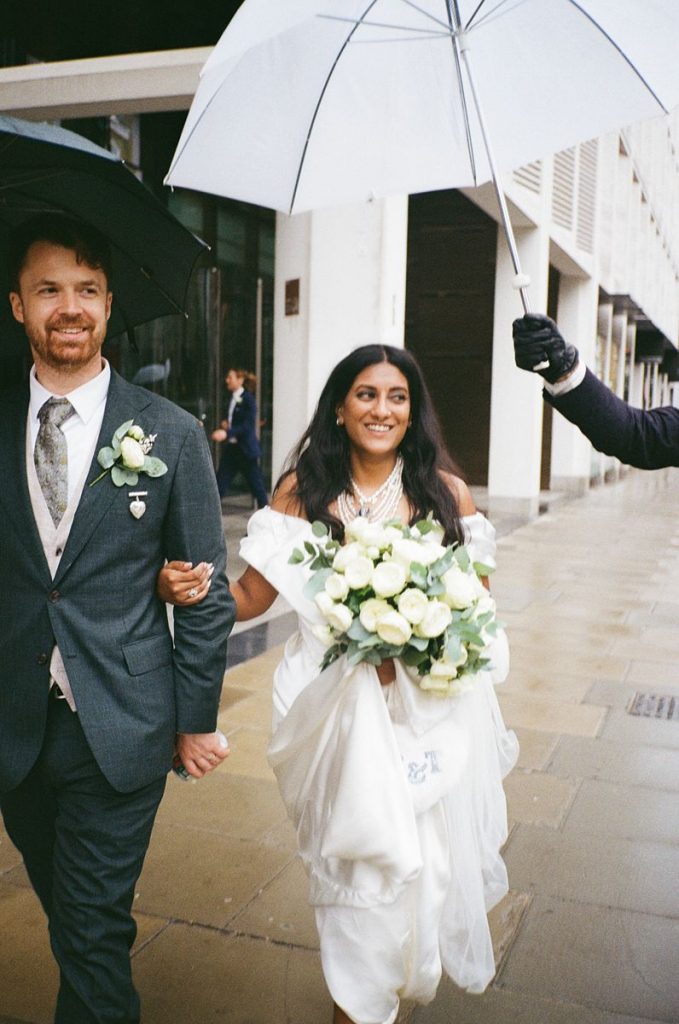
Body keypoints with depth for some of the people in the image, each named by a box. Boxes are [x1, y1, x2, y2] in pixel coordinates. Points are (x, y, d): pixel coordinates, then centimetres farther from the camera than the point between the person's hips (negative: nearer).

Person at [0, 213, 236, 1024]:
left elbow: (207, 590, -2)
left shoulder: (172, 435, -6)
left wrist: (197, 719, -1)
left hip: (119, 731, -3)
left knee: (95, 927, 5)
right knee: (65, 912, 20)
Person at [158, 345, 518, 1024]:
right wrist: (189, 589, -22)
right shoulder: (303, 489, -1)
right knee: (356, 858, 3)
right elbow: (252, 596, -2)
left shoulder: (445, 490, 1)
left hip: (433, 702, 1)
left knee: (430, 854, 7)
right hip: (341, 709, -1)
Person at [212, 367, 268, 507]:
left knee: (256, 484, 5)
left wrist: (227, 433, -30)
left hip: (246, 449, -7)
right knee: (220, 483, 4)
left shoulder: (248, 399, -13)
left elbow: (248, 426, -20)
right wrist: (224, 424, -1)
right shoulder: (232, 398, 9)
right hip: (231, 447, 7)